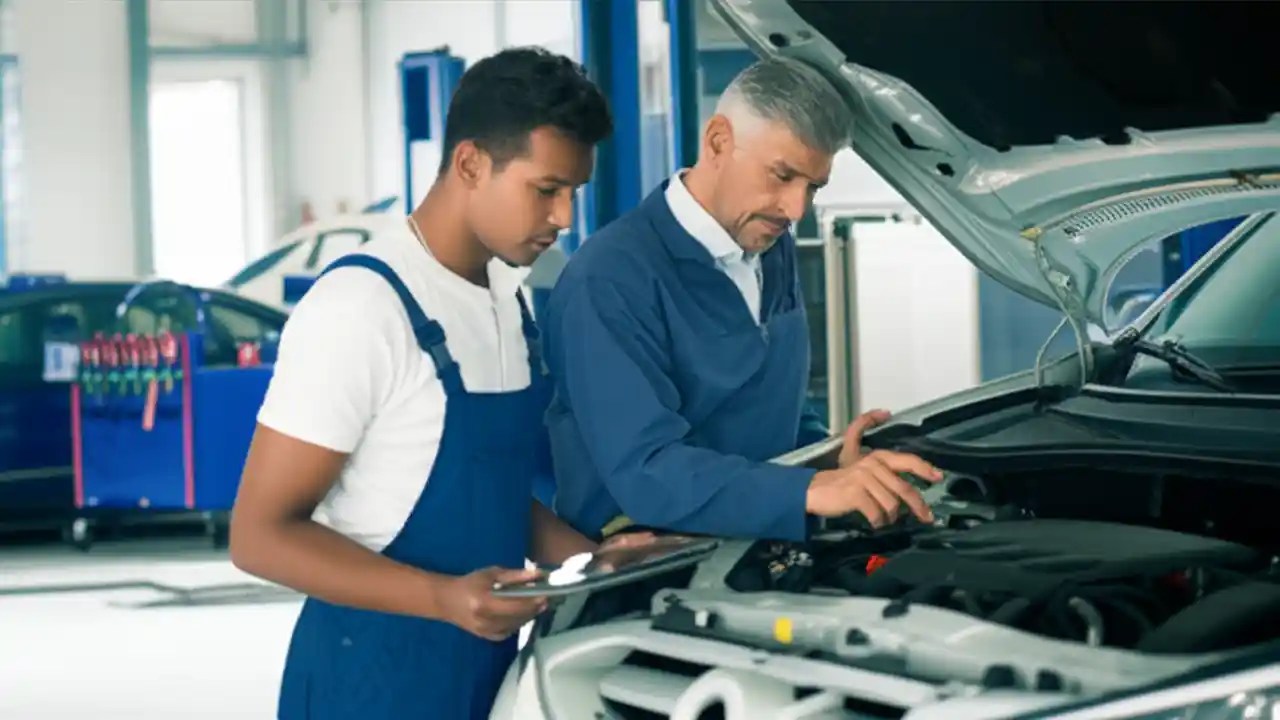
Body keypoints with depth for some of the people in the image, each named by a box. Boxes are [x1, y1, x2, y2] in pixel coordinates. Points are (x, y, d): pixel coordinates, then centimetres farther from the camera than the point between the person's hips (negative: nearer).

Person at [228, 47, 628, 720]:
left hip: (488, 665, 8)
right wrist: (443, 598, -29)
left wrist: (591, 558, 0)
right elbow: (260, 534, -19)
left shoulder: (507, 298, 7)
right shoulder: (360, 306, -18)